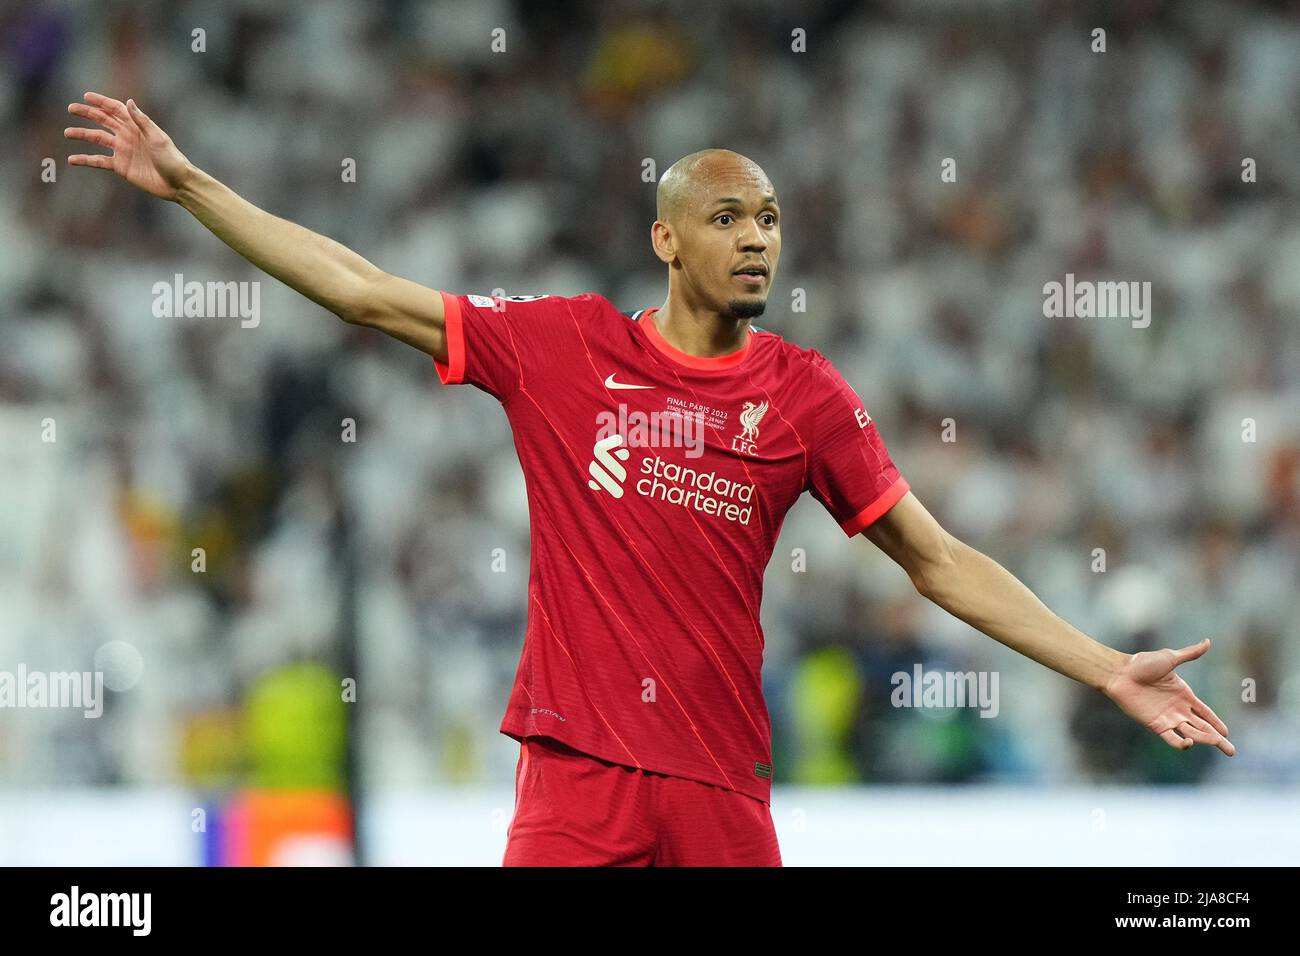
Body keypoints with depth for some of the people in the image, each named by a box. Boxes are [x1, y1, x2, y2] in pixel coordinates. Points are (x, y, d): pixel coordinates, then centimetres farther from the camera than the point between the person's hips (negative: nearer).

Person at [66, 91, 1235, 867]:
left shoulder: (807, 393, 5)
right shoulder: (562, 345, 2)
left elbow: (939, 559, 9)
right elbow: (367, 293, 5)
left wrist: (1109, 669, 3)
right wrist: (186, 184, 4)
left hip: (723, 782, 1)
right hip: (577, 766, -1)